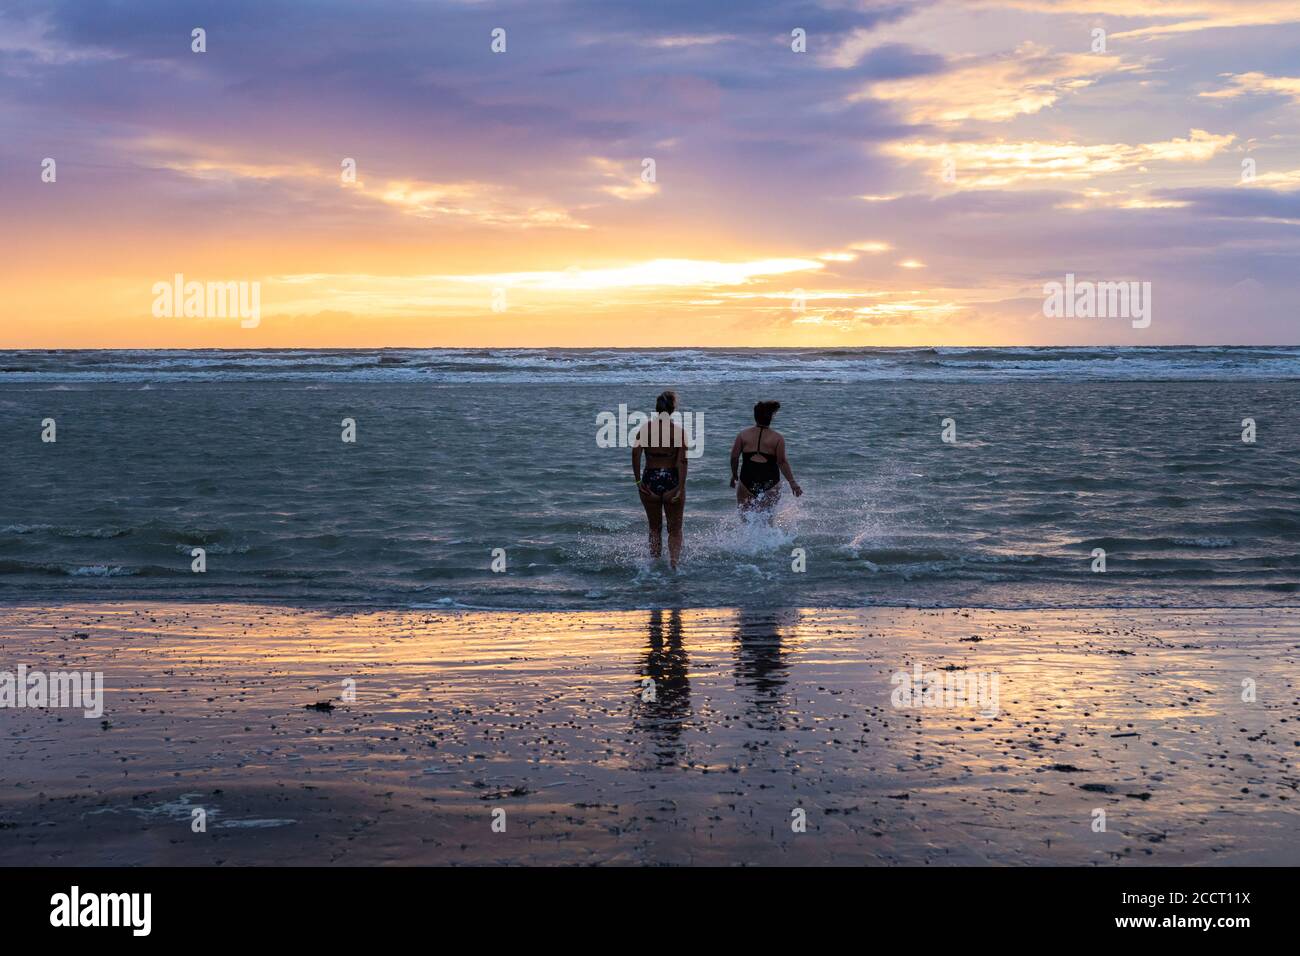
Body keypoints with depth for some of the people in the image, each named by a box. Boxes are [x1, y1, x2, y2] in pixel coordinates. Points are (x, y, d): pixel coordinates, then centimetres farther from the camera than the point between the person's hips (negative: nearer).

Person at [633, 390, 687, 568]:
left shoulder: (646, 428, -1)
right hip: (672, 480, -2)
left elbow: (636, 452, -11)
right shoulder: (678, 430, -6)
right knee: (675, 529, 8)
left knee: (655, 528, 18)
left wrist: (638, 481, -8)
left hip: (650, 479, 2)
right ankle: (674, 561, -13)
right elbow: (682, 461, -12)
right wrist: (681, 488, -12)